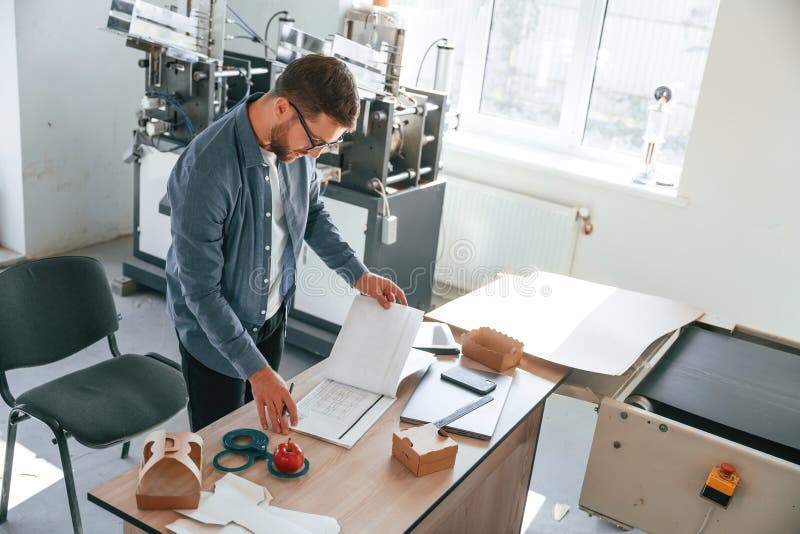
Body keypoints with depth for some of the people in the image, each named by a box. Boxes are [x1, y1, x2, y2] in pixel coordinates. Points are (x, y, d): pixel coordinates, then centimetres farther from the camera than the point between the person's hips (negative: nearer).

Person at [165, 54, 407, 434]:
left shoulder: (296, 140, -12)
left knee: (263, 429, 22)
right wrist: (256, 369, -27)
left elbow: (312, 212, 8)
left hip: (273, 315, 6)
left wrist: (358, 274, -3)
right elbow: (202, 291, -28)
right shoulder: (206, 170, -33)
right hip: (214, 328, -6)